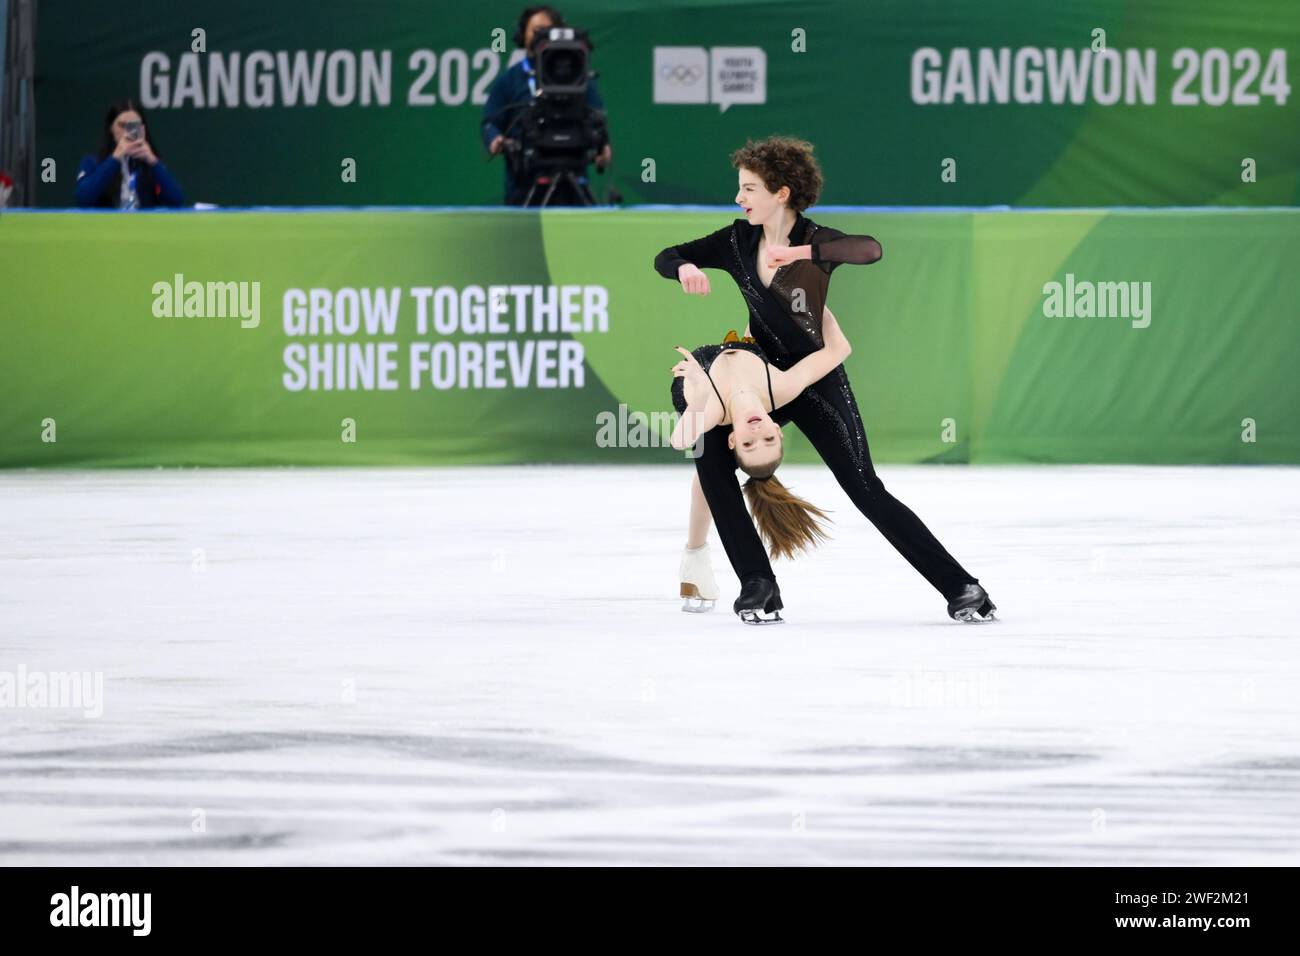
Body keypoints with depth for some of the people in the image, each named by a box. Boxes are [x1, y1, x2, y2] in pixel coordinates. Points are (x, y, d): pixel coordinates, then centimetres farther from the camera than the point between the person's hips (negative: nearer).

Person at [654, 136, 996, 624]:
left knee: (868, 492, -10)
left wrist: (802, 252, -46)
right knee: (710, 452, -16)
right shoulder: (738, 240, -1)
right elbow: (664, 258, 4)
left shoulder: (813, 240, -16)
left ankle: (961, 587, -4)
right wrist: (685, 267, -20)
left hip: (818, 382, -5)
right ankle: (758, 585, -7)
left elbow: (870, 249, -36)